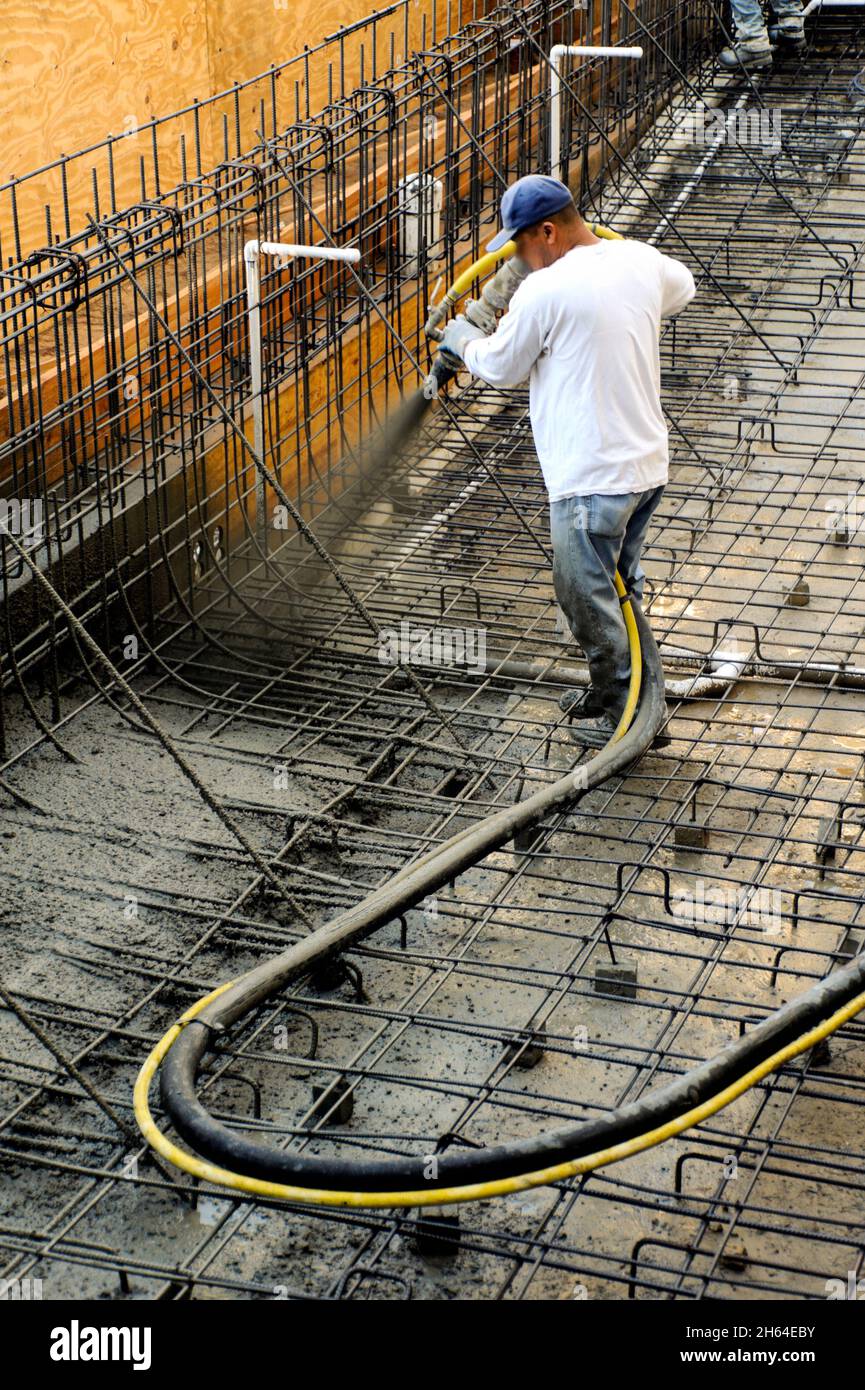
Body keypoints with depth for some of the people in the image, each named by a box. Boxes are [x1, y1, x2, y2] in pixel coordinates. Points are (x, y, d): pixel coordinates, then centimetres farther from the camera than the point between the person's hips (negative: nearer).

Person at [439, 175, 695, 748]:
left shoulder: (545, 291, -17)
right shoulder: (641, 261, 4)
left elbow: (502, 368, -1)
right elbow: (681, 286, 29)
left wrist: (466, 341, 20)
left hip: (591, 476, -8)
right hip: (649, 462, 8)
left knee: (587, 594, 5)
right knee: (620, 585, 21)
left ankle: (621, 710, 14)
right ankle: (611, 691, 33)